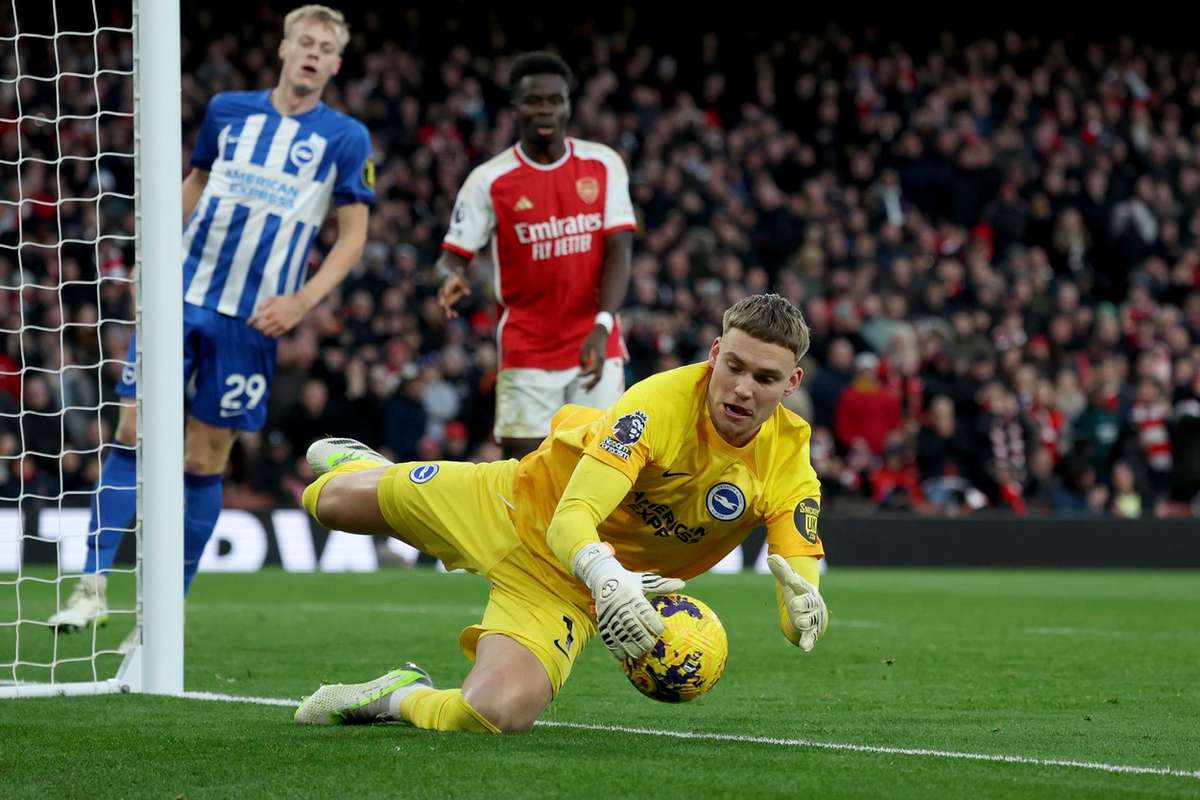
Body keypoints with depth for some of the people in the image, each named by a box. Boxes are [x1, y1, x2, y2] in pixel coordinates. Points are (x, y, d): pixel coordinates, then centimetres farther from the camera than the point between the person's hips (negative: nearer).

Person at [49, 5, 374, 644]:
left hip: (251, 320, -2)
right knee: (132, 432, -8)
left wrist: (299, 303, -9)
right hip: (183, 296, 2)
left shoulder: (345, 138, 2)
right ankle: (93, 585, -8)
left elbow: (353, 236, 3)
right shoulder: (227, 110, 10)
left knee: (204, 461, 1)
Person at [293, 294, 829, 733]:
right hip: (519, 503, -1)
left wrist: (803, 612, -48)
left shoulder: (789, 467, -22)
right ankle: (360, 466, 55)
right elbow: (570, 519, -38)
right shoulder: (661, 402, -31)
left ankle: (402, 698, 9)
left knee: (494, 715, -26)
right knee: (329, 501, 15)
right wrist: (607, 578, -60)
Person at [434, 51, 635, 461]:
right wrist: (451, 276, -28)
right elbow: (453, 255, -2)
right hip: (526, 351, -1)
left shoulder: (604, 165, 1)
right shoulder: (489, 180, -4)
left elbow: (618, 251, -3)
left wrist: (602, 326, -17)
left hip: (596, 344, 1)